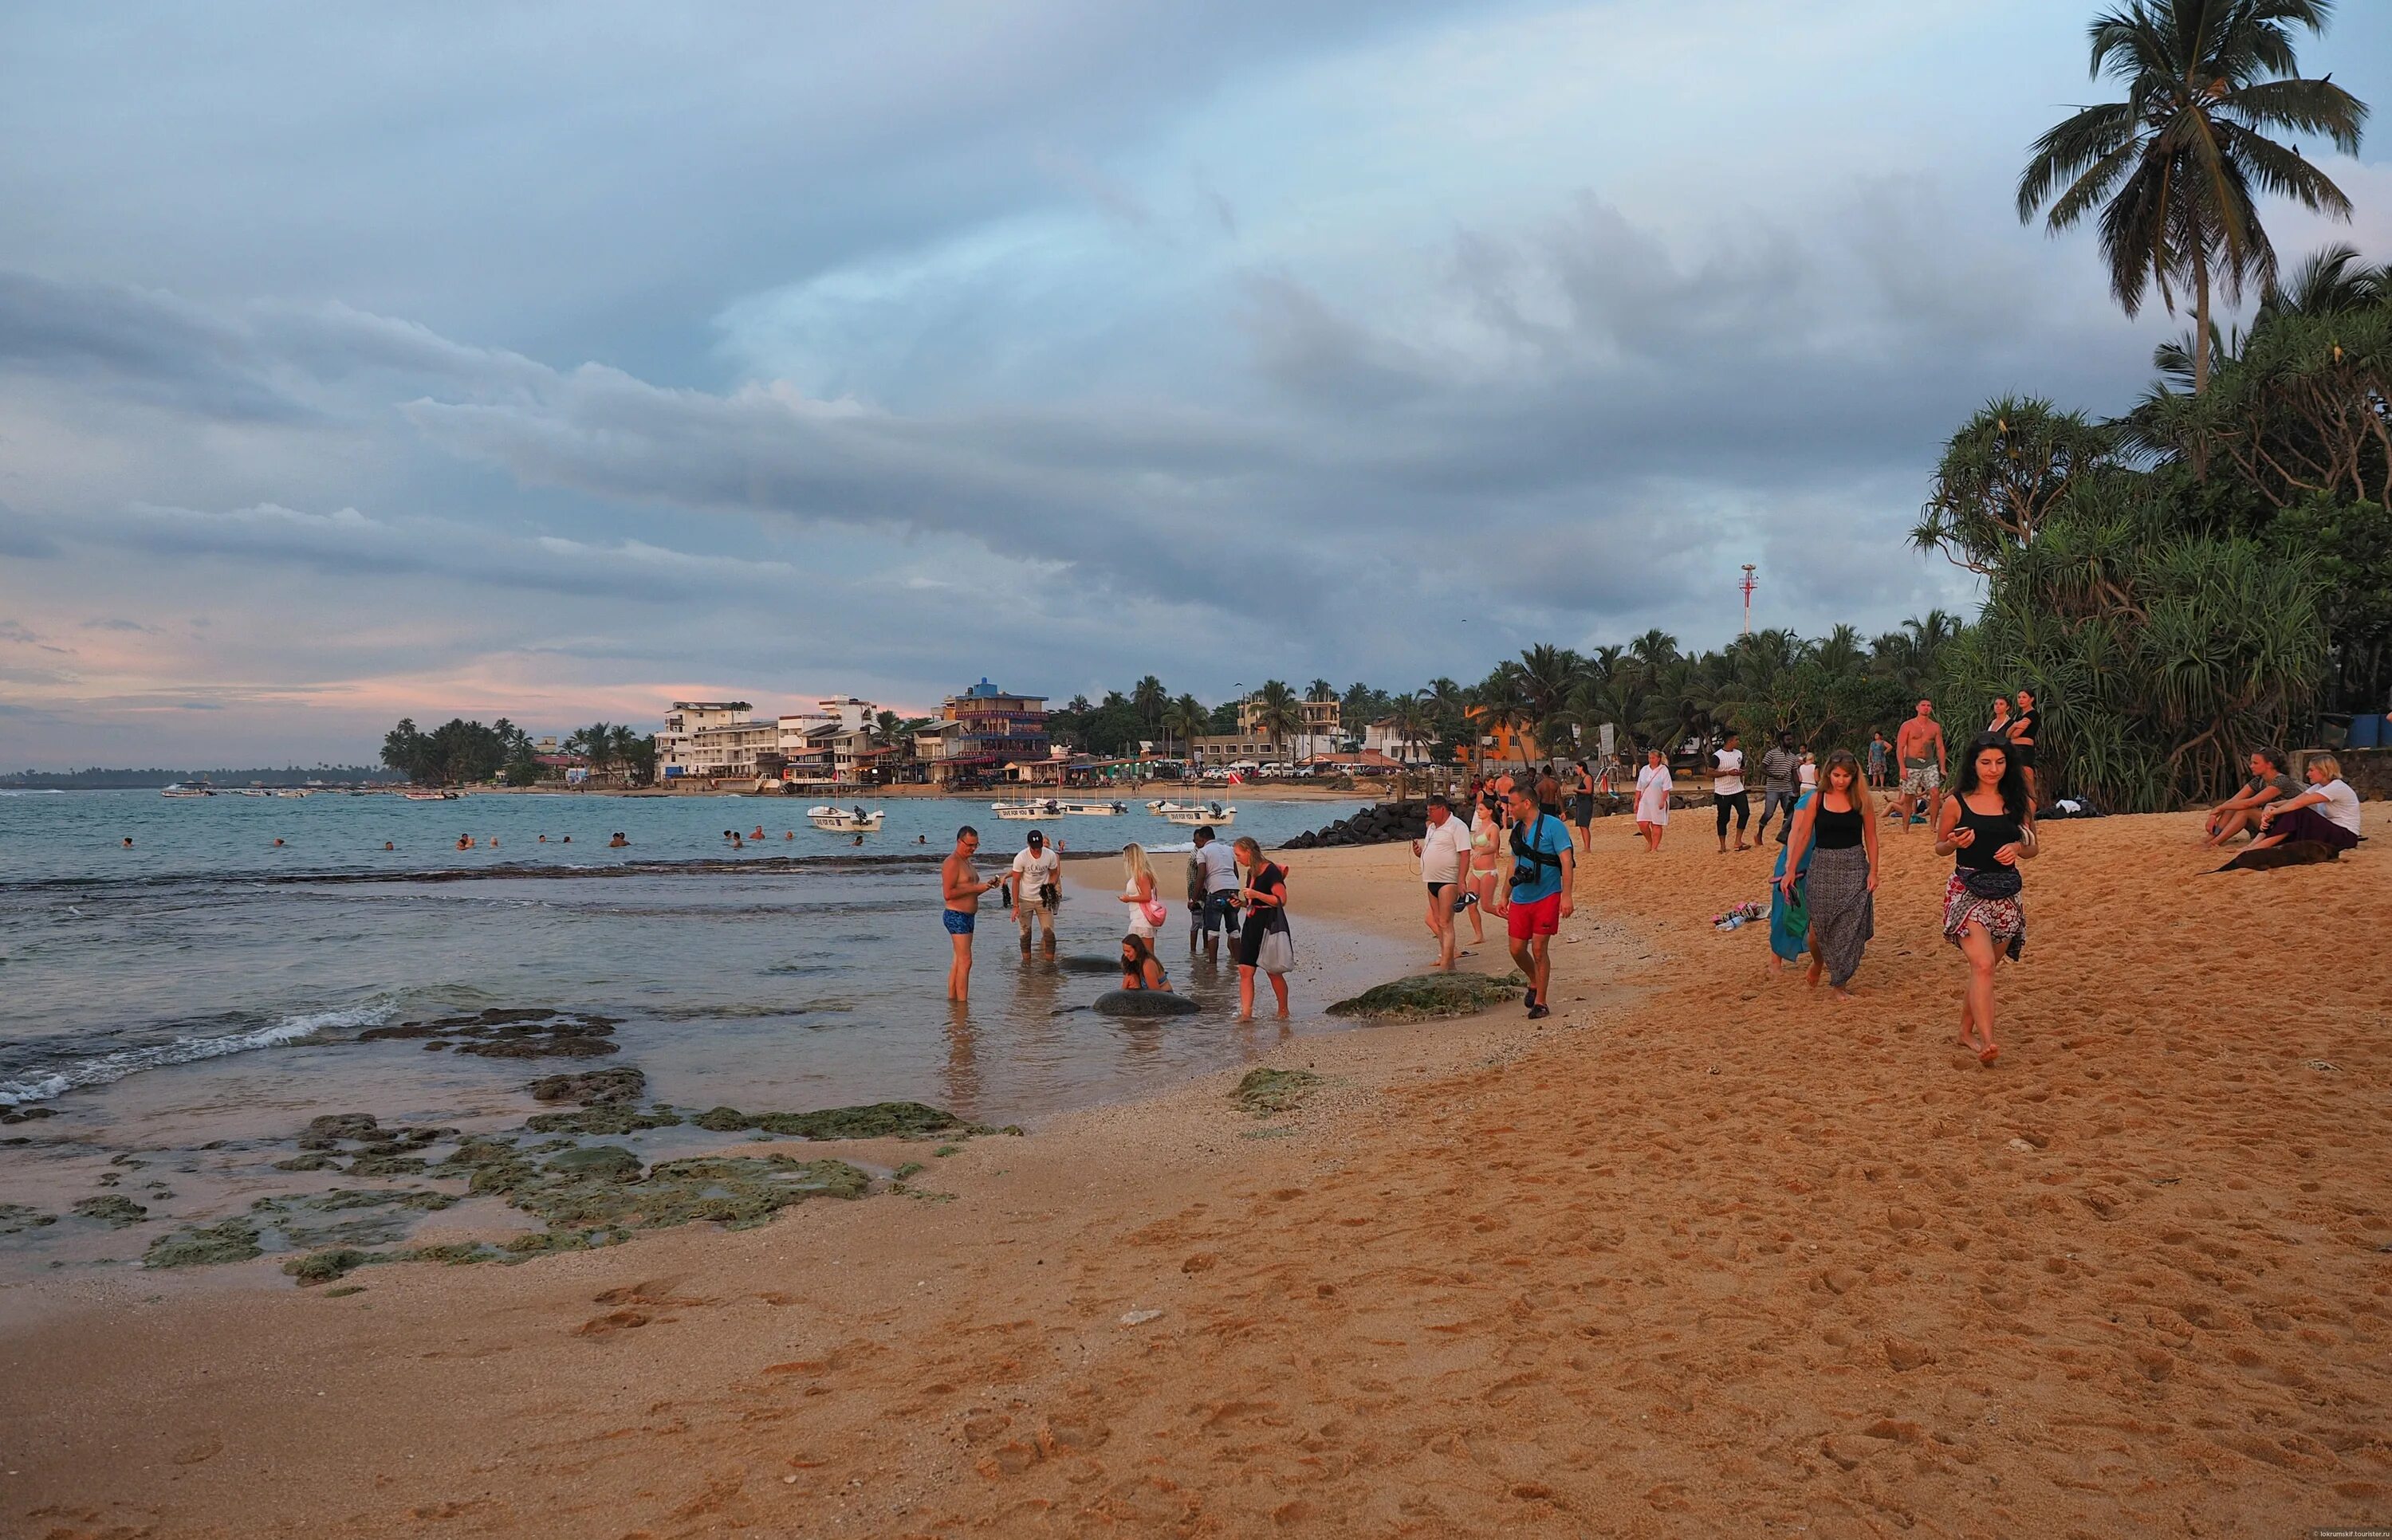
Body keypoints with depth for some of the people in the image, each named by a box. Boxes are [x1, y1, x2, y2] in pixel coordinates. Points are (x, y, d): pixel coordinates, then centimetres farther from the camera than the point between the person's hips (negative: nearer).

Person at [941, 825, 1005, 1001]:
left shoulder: (967, 862, 19)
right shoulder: (952, 863, -13)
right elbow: (948, 893, -21)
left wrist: (989, 885, 7)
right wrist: (976, 888, -19)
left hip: (968, 917, 10)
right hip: (956, 916, -10)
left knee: (957, 962, 12)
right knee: (965, 962, -13)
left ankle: (952, 999, 17)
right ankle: (962, 1004, -13)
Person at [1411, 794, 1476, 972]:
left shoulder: (1456, 826, -9)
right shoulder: (1432, 827, 18)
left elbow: (1465, 854, -16)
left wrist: (1461, 881, -22)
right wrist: (1419, 852, 4)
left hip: (1448, 881, -9)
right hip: (1432, 881, 9)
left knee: (1445, 923, -12)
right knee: (1437, 922, 11)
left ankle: (1445, 965, -15)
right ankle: (1447, 957, 19)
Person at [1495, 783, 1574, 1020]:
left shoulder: (1553, 826, -11)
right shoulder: (1517, 829, 10)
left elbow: (1567, 862, -15)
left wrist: (1566, 896, -23)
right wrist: (1505, 897, 17)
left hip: (1547, 897, -6)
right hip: (1520, 900, 6)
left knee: (1539, 949, -5)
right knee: (1517, 949, 4)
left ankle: (1540, 1003, 6)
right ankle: (1534, 982, 32)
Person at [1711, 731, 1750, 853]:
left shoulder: (1739, 754, 8)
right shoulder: (1717, 756, -12)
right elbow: (1711, 773, -15)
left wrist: (1742, 772, -1)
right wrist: (1728, 772, -22)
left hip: (1738, 790, 6)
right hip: (1723, 793, -6)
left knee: (1745, 813, -7)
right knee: (1723, 819, 2)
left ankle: (1738, 842, 1)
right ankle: (1723, 846, 11)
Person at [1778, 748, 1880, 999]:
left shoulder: (1861, 800, -1)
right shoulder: (1816, 799, -1)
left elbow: (1870, 838, 3)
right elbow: (1803, 836, 2)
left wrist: (1873, 871, -4)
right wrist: (1791, 871, -1)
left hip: (1854, 867, 0)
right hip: (1823, 866, 0)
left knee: (1851, 927, -1)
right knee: (1821, 924, 3)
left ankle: (1839, 983, 11)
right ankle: (1817, 961, 35)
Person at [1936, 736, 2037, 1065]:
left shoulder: (2019, 803, 6)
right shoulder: (1956, 804, -2)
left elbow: (2032, 849, 14)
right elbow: (1939, 847, 7)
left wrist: (2017, 848, -8)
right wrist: (1955, 843, -15)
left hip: (2006, 893, 4)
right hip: (1967, 890, -4)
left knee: (1984, 968, 11)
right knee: (1983, 965, -19)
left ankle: (1966, 1031, 28)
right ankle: (1987, 1042, -24)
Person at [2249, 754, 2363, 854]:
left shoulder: (2337, 787, -16)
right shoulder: (2319, 787, 11)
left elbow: (2299, 803, -25)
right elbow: (2294, 801, -1)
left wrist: (2273, 812, -22)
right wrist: (2270, 806, -19)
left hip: (2346, 836, -8)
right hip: (2329, 832, 8)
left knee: (2298, 813, -27)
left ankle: (2259, 847, -33)